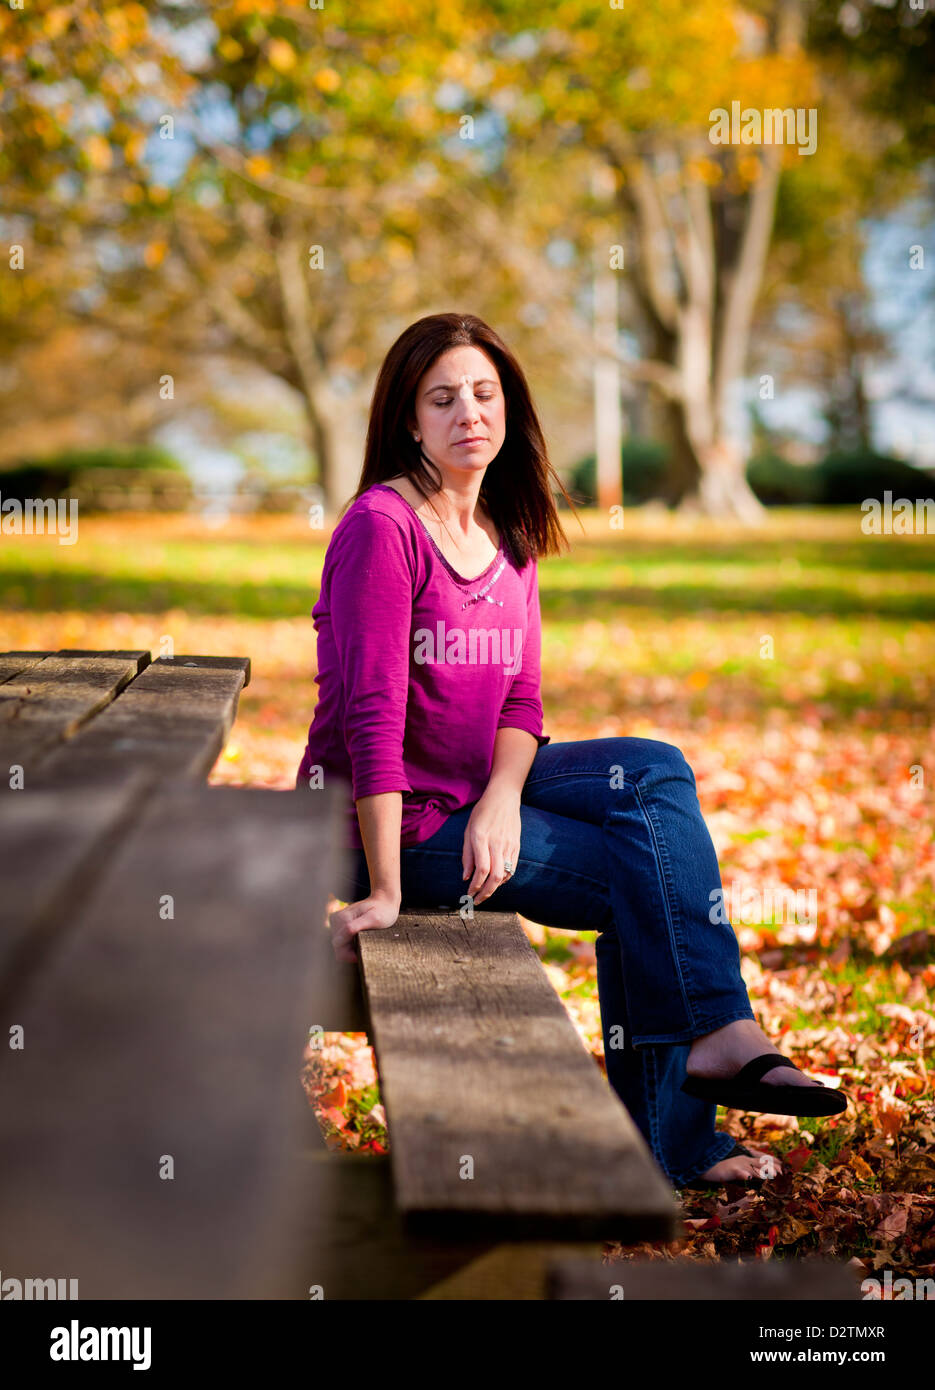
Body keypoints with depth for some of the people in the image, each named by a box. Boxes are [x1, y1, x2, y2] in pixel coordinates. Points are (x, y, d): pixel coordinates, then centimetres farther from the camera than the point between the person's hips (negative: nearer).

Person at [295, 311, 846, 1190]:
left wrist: (503, 796, -17)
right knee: (648, 873, -12)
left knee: (659, 771, -10)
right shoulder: (381, 526, -16)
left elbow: (520, 701, 5)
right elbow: (372, 712, -22)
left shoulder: (509, 540, 9)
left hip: (476, 793, 7)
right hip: (399, 820, -7)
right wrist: (384, 890, -26)